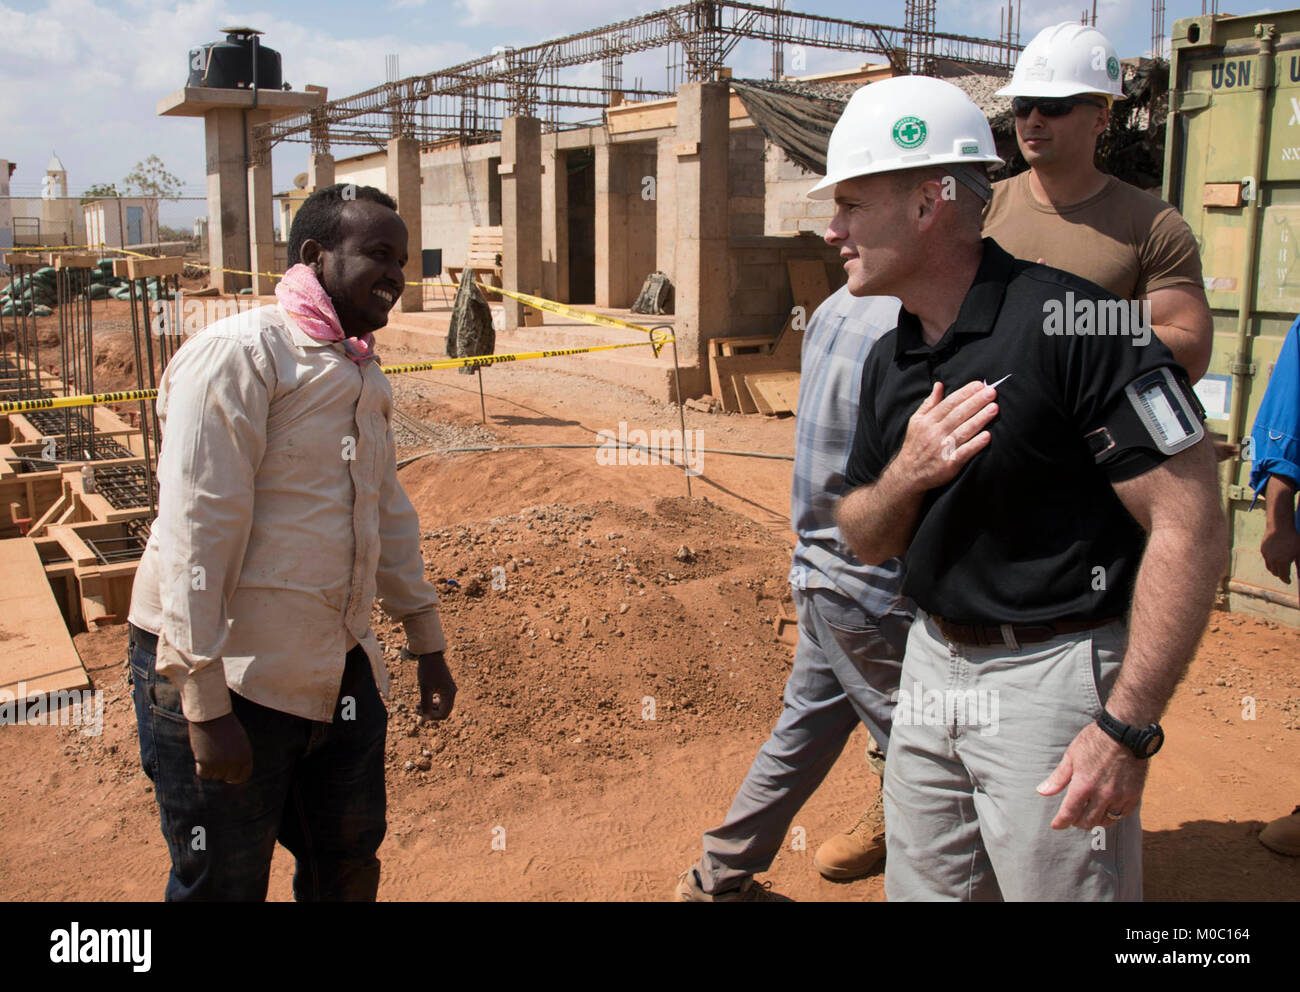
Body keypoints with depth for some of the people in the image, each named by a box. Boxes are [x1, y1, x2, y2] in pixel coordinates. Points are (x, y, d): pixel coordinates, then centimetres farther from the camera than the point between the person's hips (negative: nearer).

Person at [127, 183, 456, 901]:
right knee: (226, 885, 8)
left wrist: (427, 642, 20)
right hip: (227, 679, -8)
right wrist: (205, 704, -21)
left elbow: (388, 513, 19)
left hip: (337, 668, 8)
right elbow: (195, 532, -20)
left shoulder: (361, 374, 12)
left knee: (349, 863, 19)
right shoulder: (238, 354, -16)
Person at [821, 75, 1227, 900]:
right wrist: (907, 473, -11)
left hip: (1053, 674, -7)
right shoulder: (890, 360, 6)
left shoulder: (1070, 324, -19)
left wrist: (1127, 728, -22)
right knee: (921, 887, 19)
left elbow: (1191, 526, -20)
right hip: (933, 662, 7)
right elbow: (866, 542, 11)